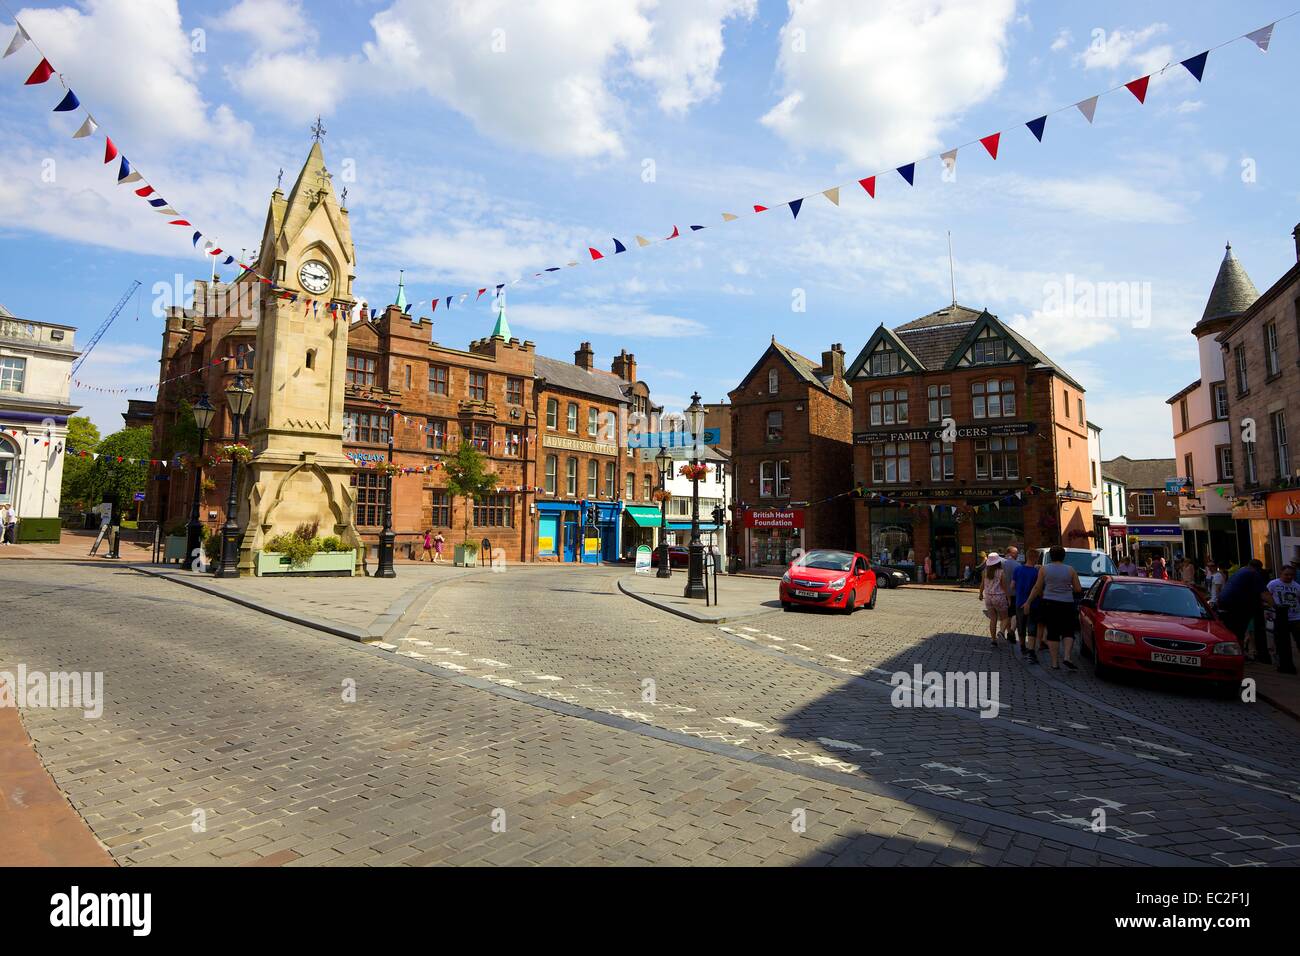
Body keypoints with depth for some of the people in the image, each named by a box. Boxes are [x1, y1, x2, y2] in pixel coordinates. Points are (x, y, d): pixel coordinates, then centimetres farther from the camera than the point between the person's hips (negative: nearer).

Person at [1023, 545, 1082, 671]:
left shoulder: (1044, 569, -3)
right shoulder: (1070, 570, 0)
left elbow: (1037, 588, -2)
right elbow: (1078, 589, 2)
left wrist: (1029, 602, 6)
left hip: (1049, 604, 0)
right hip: (1067, 605, 0)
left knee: (1052, 633, 5)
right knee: (1068, 632, 10)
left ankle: (1055, 662, 5)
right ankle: (1067, 657, -7)